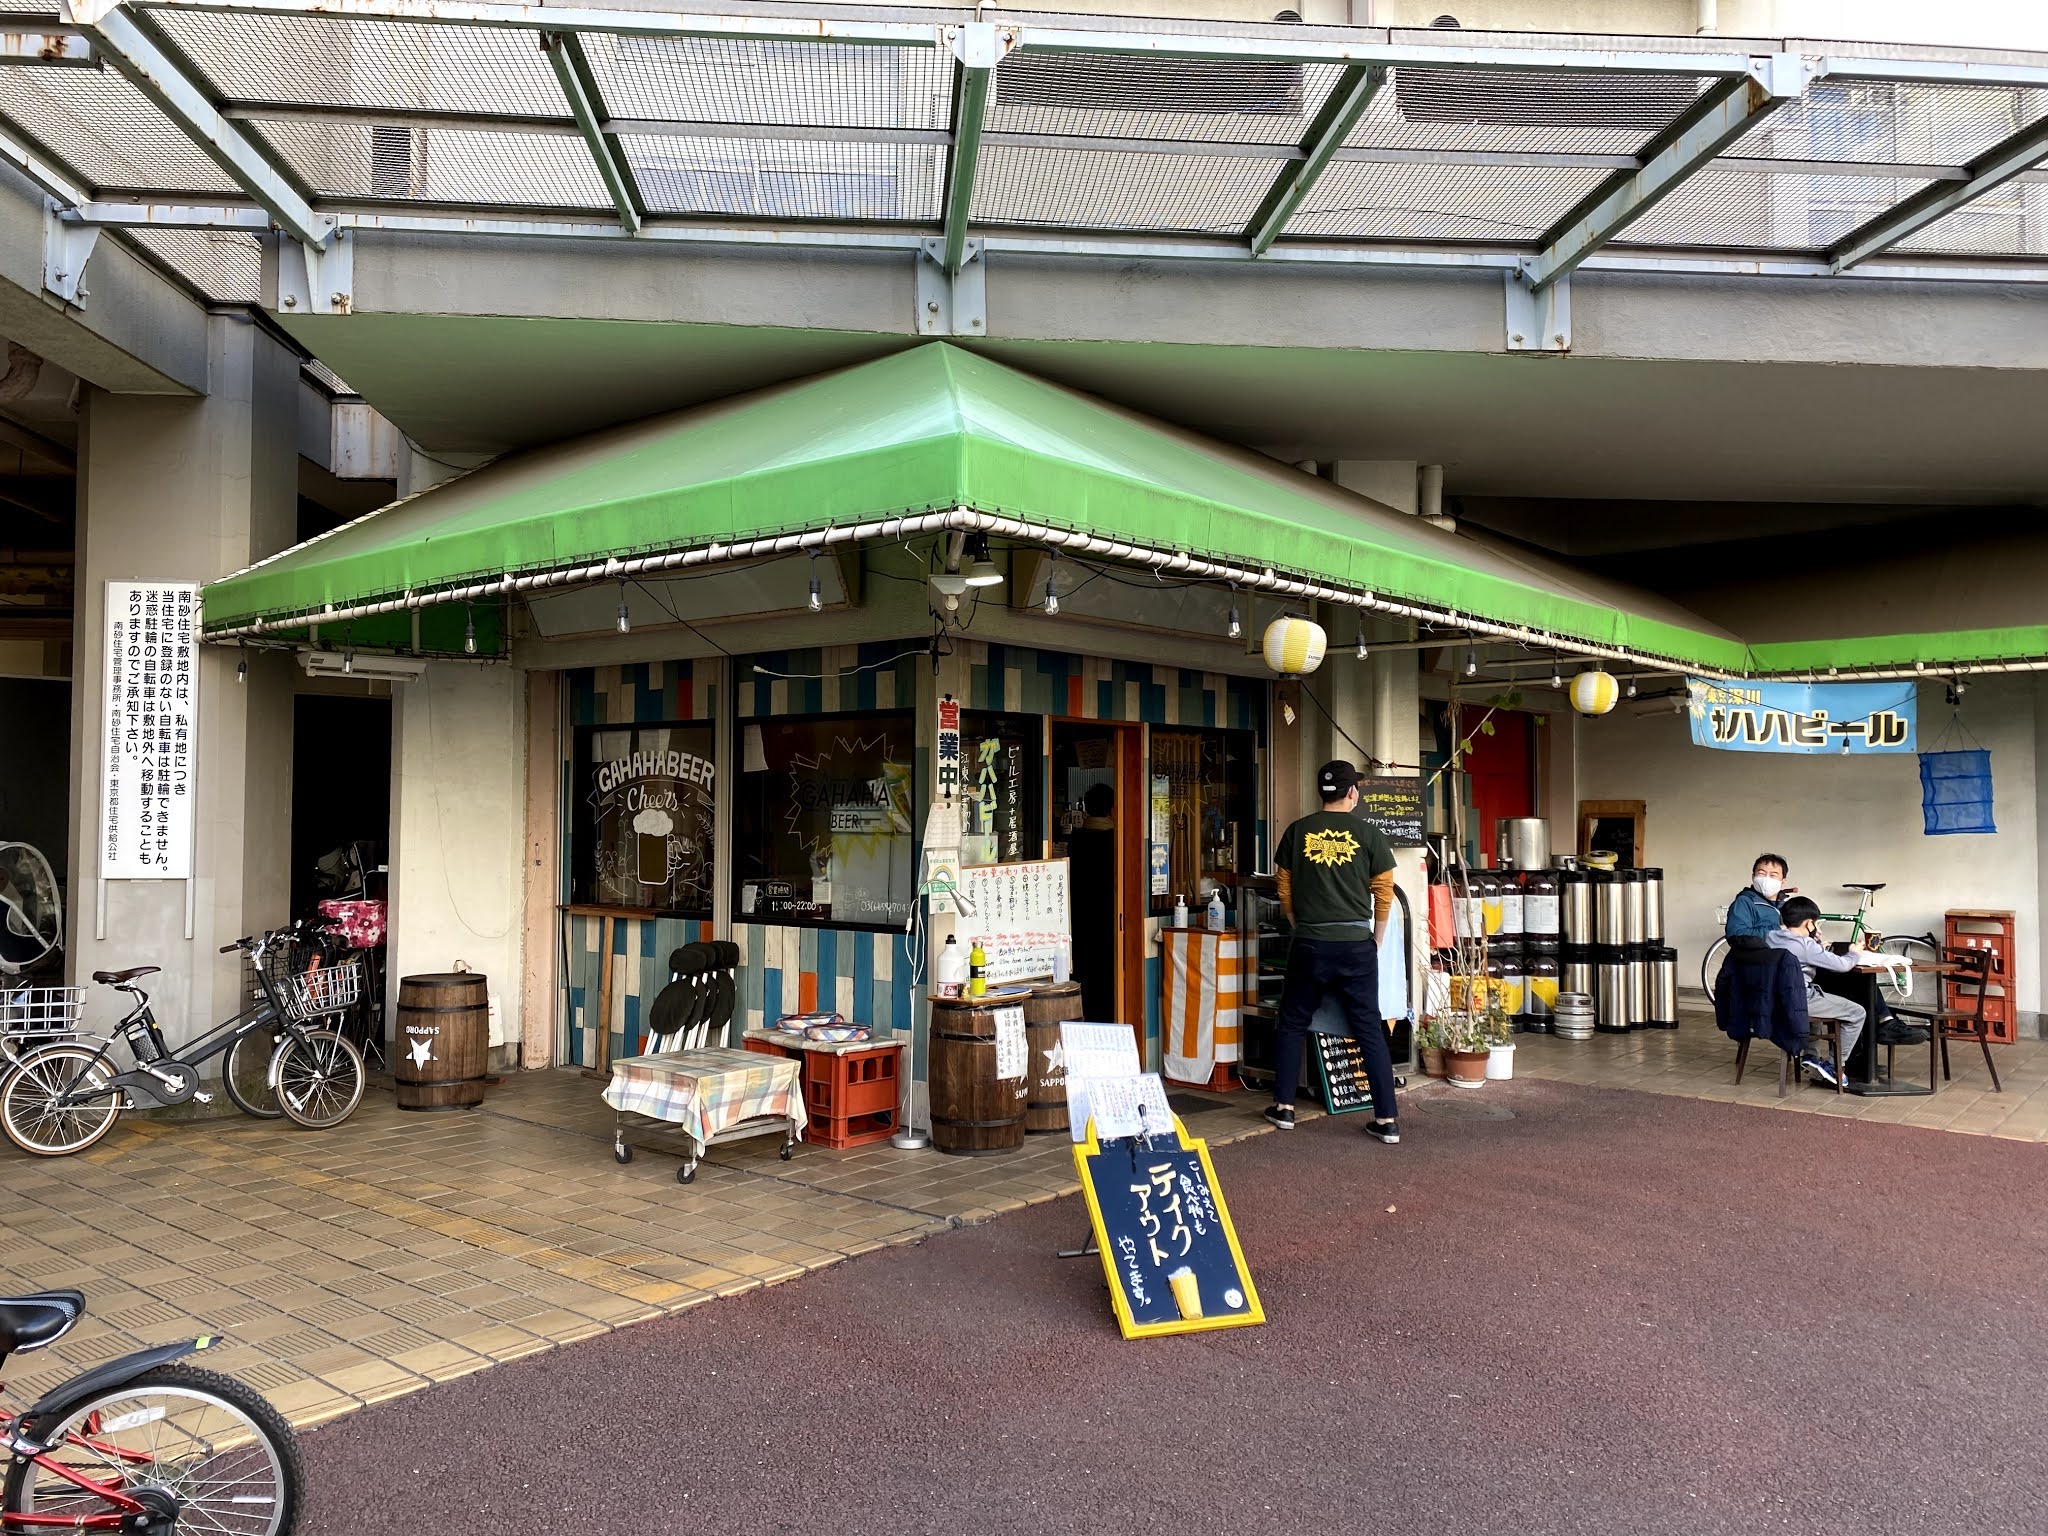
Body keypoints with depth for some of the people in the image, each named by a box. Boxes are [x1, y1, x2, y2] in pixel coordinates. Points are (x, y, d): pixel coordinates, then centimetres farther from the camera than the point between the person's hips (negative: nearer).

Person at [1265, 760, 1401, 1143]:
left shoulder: (1298, 831, 2)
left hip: (1309, 943, 1)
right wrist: (1376, 942, 13)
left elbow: (1285, 891, 7)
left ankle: (1284, 1107, 17)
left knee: (1292, 1024, 14)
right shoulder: (1367, 832, -1)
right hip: (1356, 943, 0)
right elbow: (1383, 894, 2)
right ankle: (1386, 1119, 5)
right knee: (1369, 1029, 5)